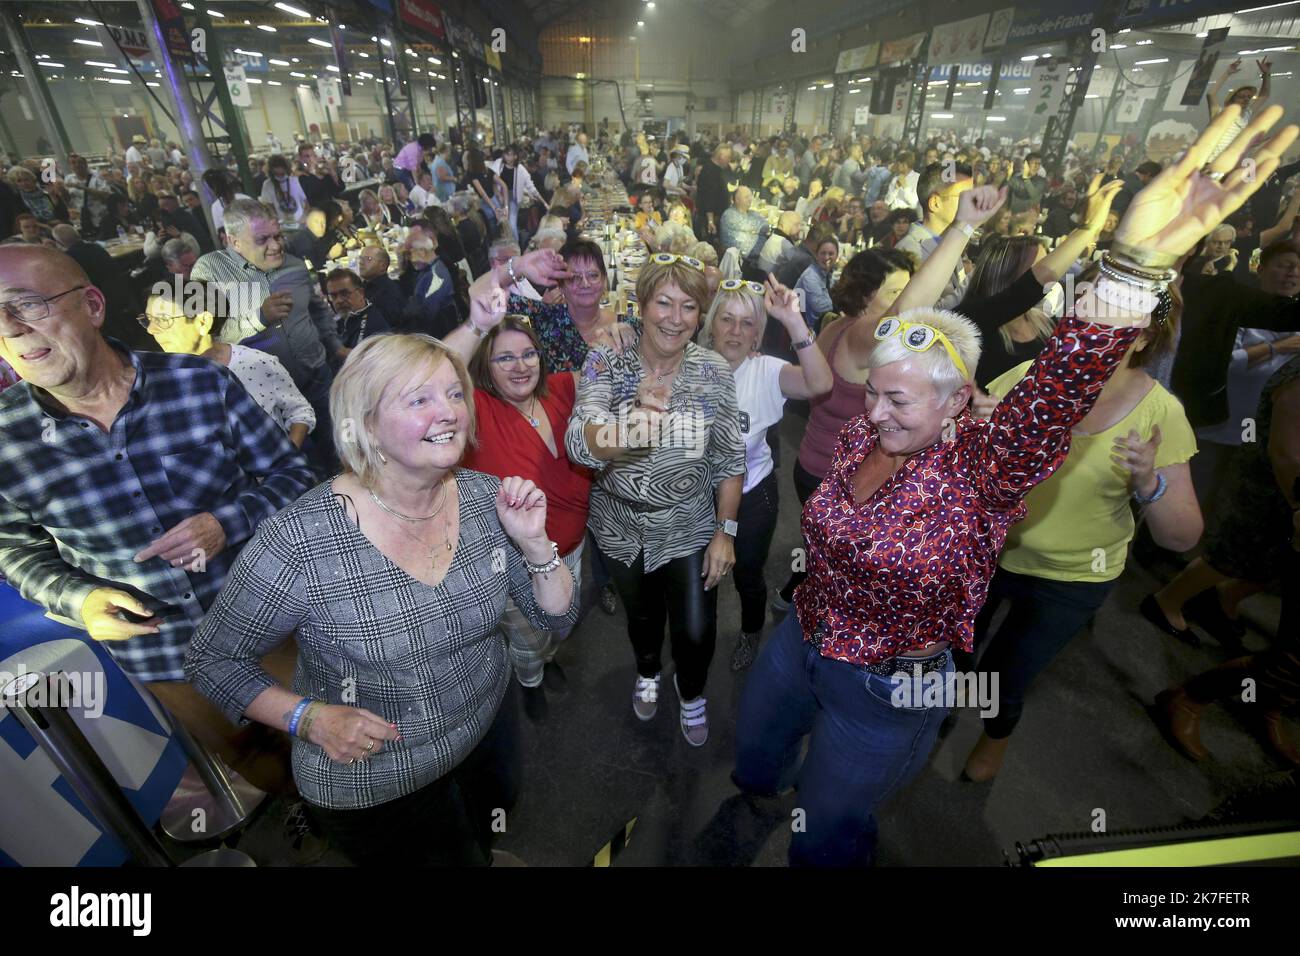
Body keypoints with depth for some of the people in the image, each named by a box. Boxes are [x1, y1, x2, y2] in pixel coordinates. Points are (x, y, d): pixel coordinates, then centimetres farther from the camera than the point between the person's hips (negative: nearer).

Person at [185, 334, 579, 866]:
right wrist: (310, 717, -24)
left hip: (490, 735, 5)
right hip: (372, 790, -4)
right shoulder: (300, 541, -28)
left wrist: (534, 543, -26)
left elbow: (555, 617, -9)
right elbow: (213, 659, -11)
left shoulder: (487, 498, -16)